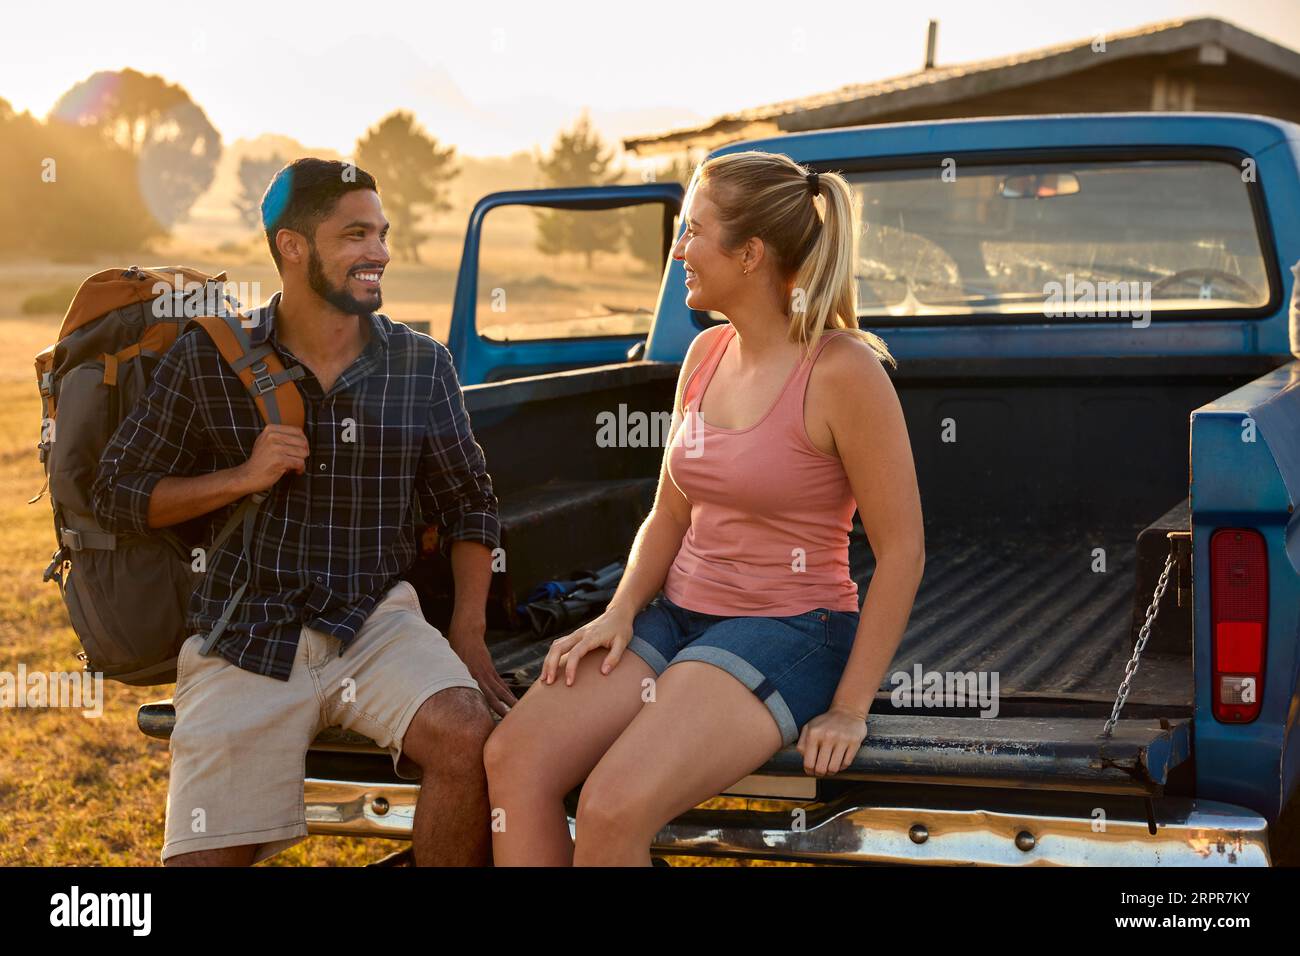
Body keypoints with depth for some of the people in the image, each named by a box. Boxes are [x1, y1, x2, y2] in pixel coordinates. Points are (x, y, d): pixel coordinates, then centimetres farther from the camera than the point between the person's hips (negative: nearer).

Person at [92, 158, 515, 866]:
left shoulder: (421, 365, 7)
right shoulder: (207, 359, 2)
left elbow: (468, 505, 13)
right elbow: (116, 494, 4)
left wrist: (468, 634, 0)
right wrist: (242, 477, -11)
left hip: (376, 623, 1)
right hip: (246, 640, -1)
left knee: (469, 737, -30)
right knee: (204, 857, -15)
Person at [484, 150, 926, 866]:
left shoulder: (843, 370, -13)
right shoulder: (707, 353, 9)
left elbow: (902, 549, -11)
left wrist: (848, 711, -11)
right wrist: (621, 611, -3)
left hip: (786, 631, -7)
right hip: (679, 613, 7)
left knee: (614, 807, -29)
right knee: (514, 758, -18)